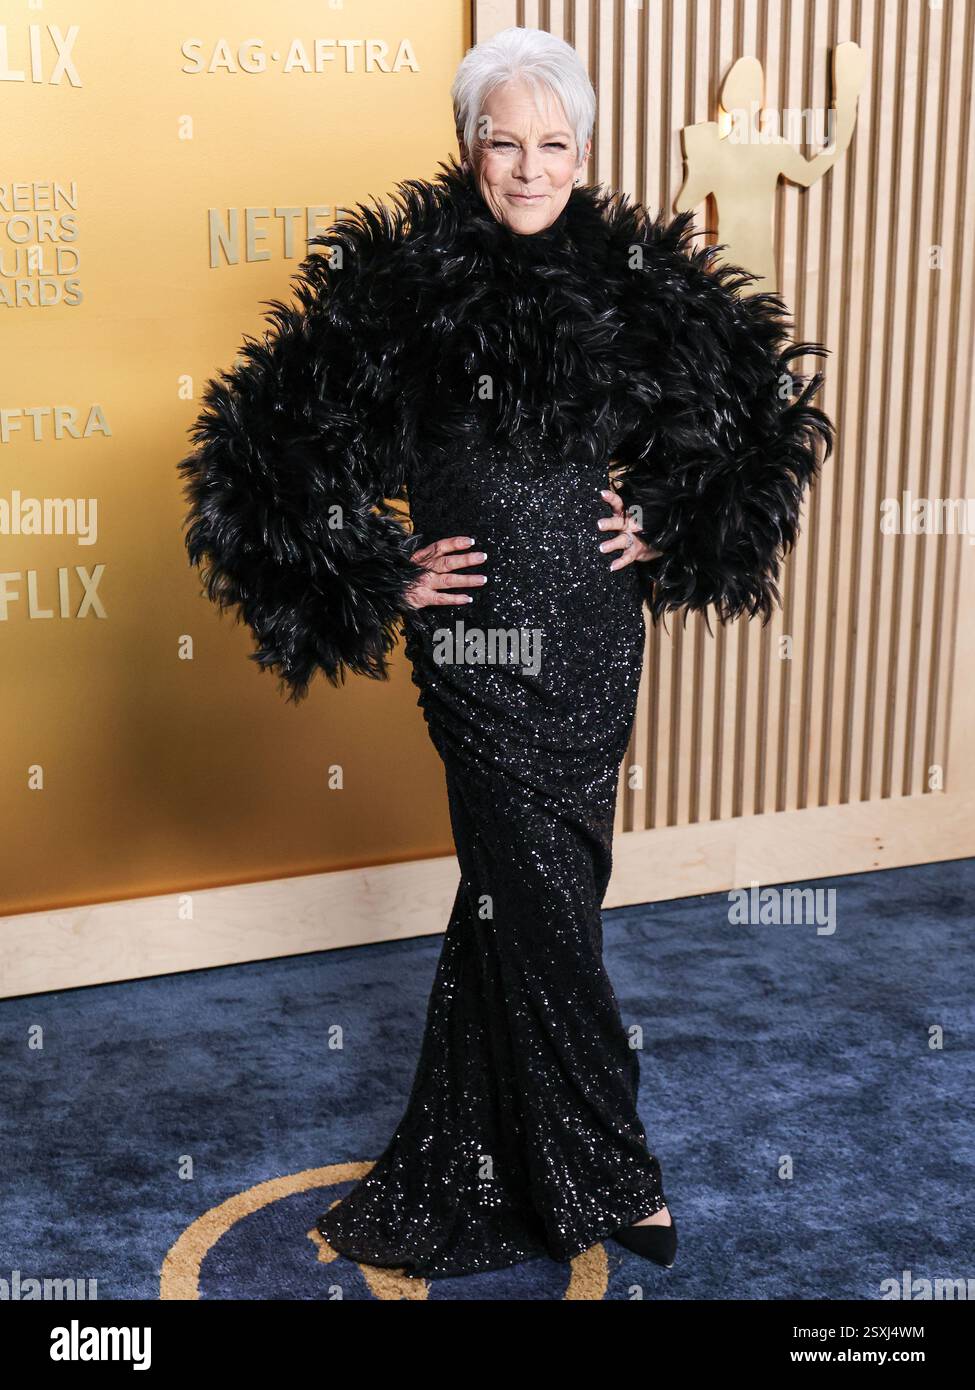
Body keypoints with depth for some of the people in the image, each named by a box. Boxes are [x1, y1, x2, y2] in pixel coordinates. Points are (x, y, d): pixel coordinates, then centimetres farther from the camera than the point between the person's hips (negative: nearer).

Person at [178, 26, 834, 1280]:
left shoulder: (635, 283, 4)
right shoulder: (404, 285, -6)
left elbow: (751, 415, 16)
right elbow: (279, 447, -4)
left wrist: (665, 531, 6)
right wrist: (386, 572, -6)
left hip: (597, 632, 4)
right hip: (482, 639, -4)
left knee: (517, 885, 15)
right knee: (539, 893, 2)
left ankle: (470, 1157, 35)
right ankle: (601, 1173, 22)